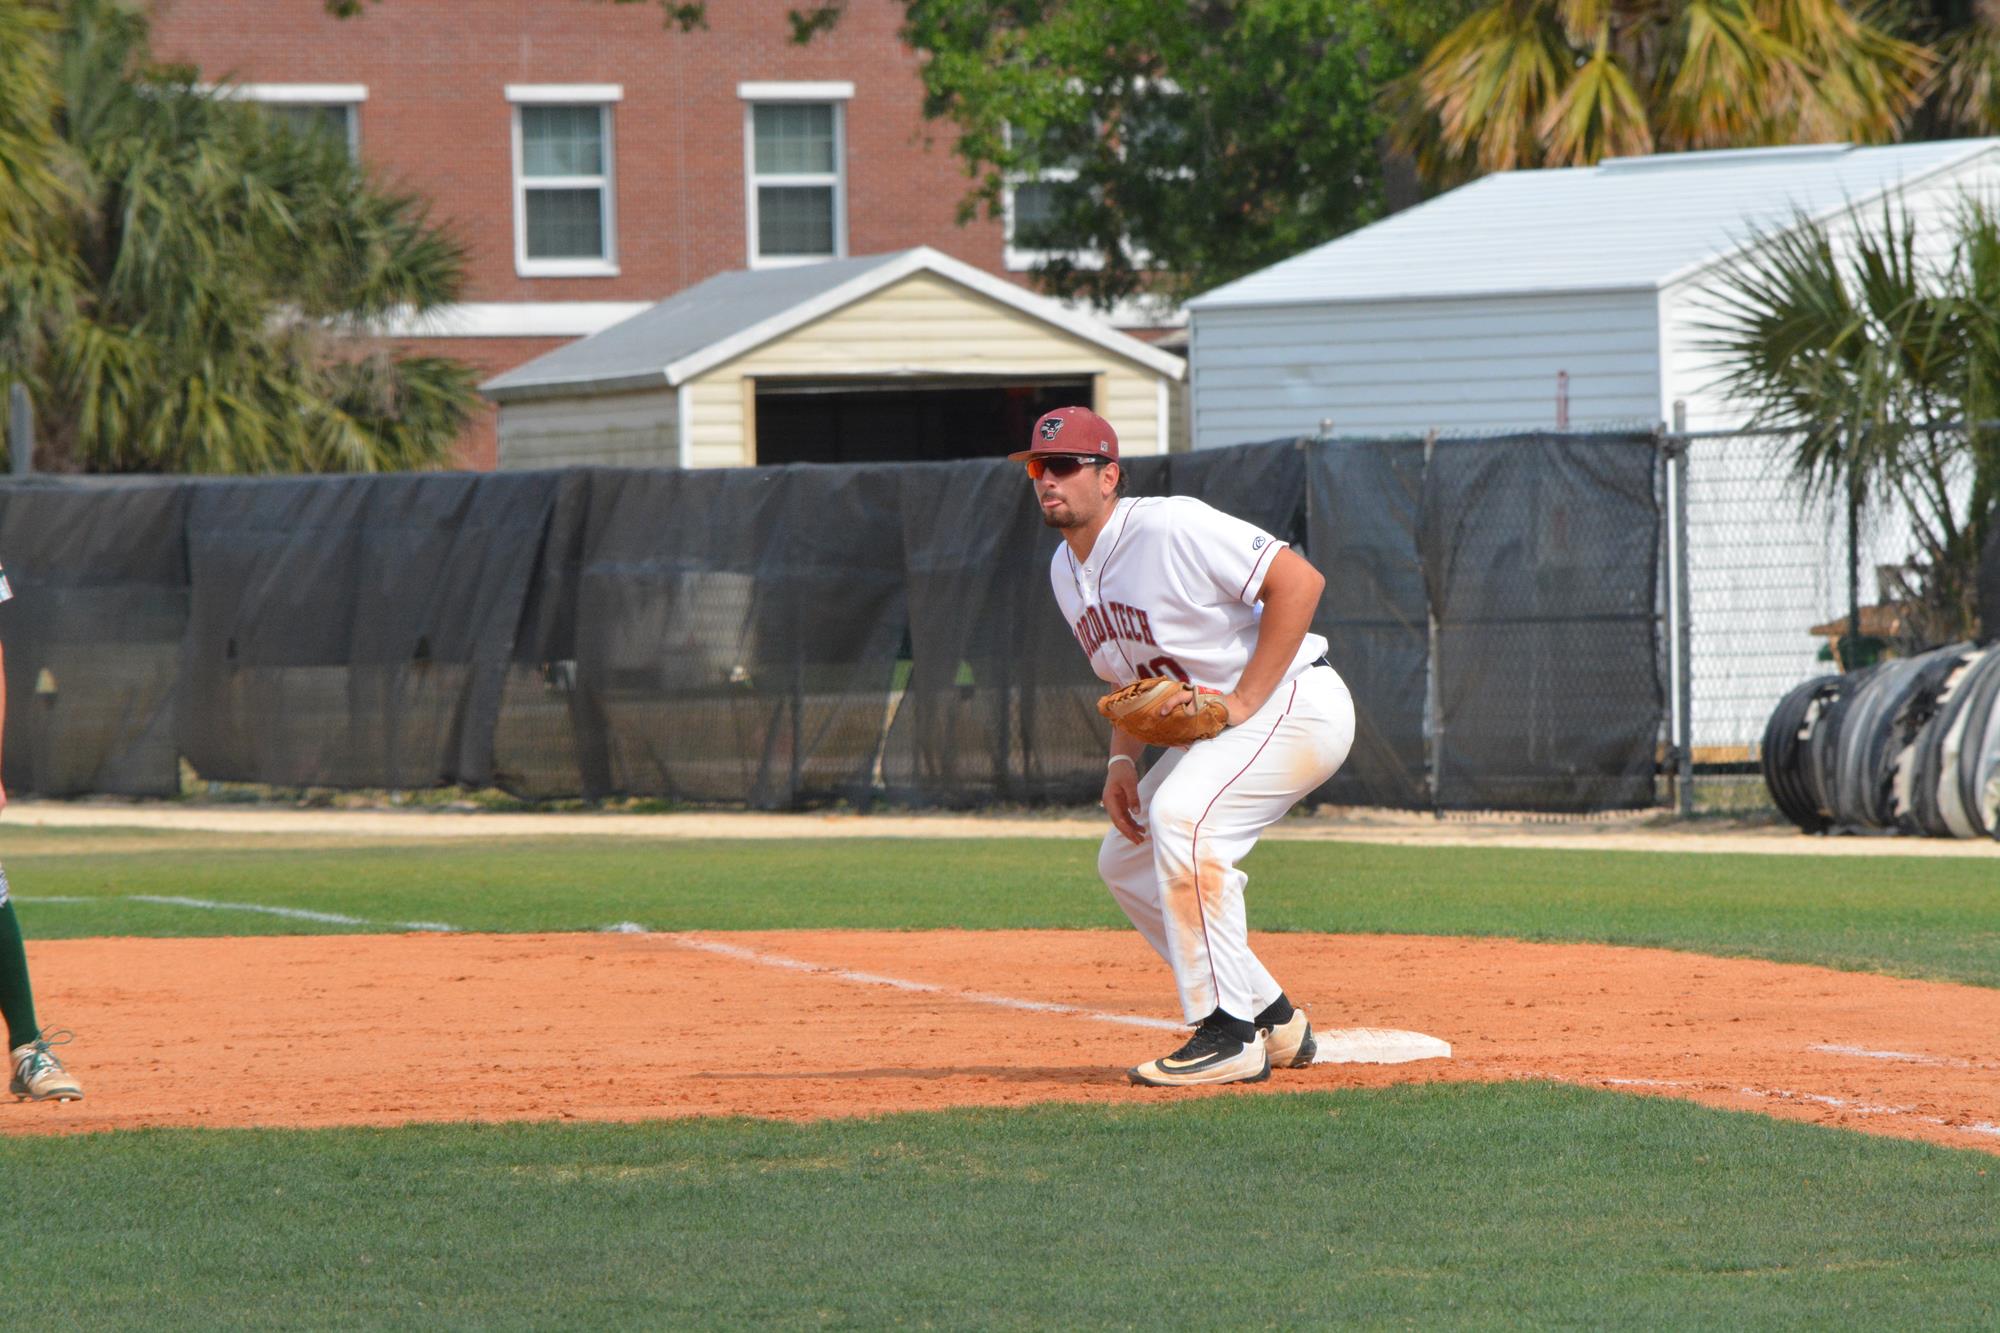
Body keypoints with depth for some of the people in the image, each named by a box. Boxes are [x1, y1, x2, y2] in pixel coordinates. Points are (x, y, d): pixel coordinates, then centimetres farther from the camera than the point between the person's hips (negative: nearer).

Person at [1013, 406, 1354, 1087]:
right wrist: (1122, 760, 2)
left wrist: (1241, 703, -26)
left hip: (1295, 700, -10)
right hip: (1209, 725, 10)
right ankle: (1274, 1021, 18)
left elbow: (1298, 579, -25)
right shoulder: (1067, 571, 7)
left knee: (1181, 817, -31)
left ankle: (1230, 1034, -26)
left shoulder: (1169, 528, -22)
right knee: (1126, 861, 11)